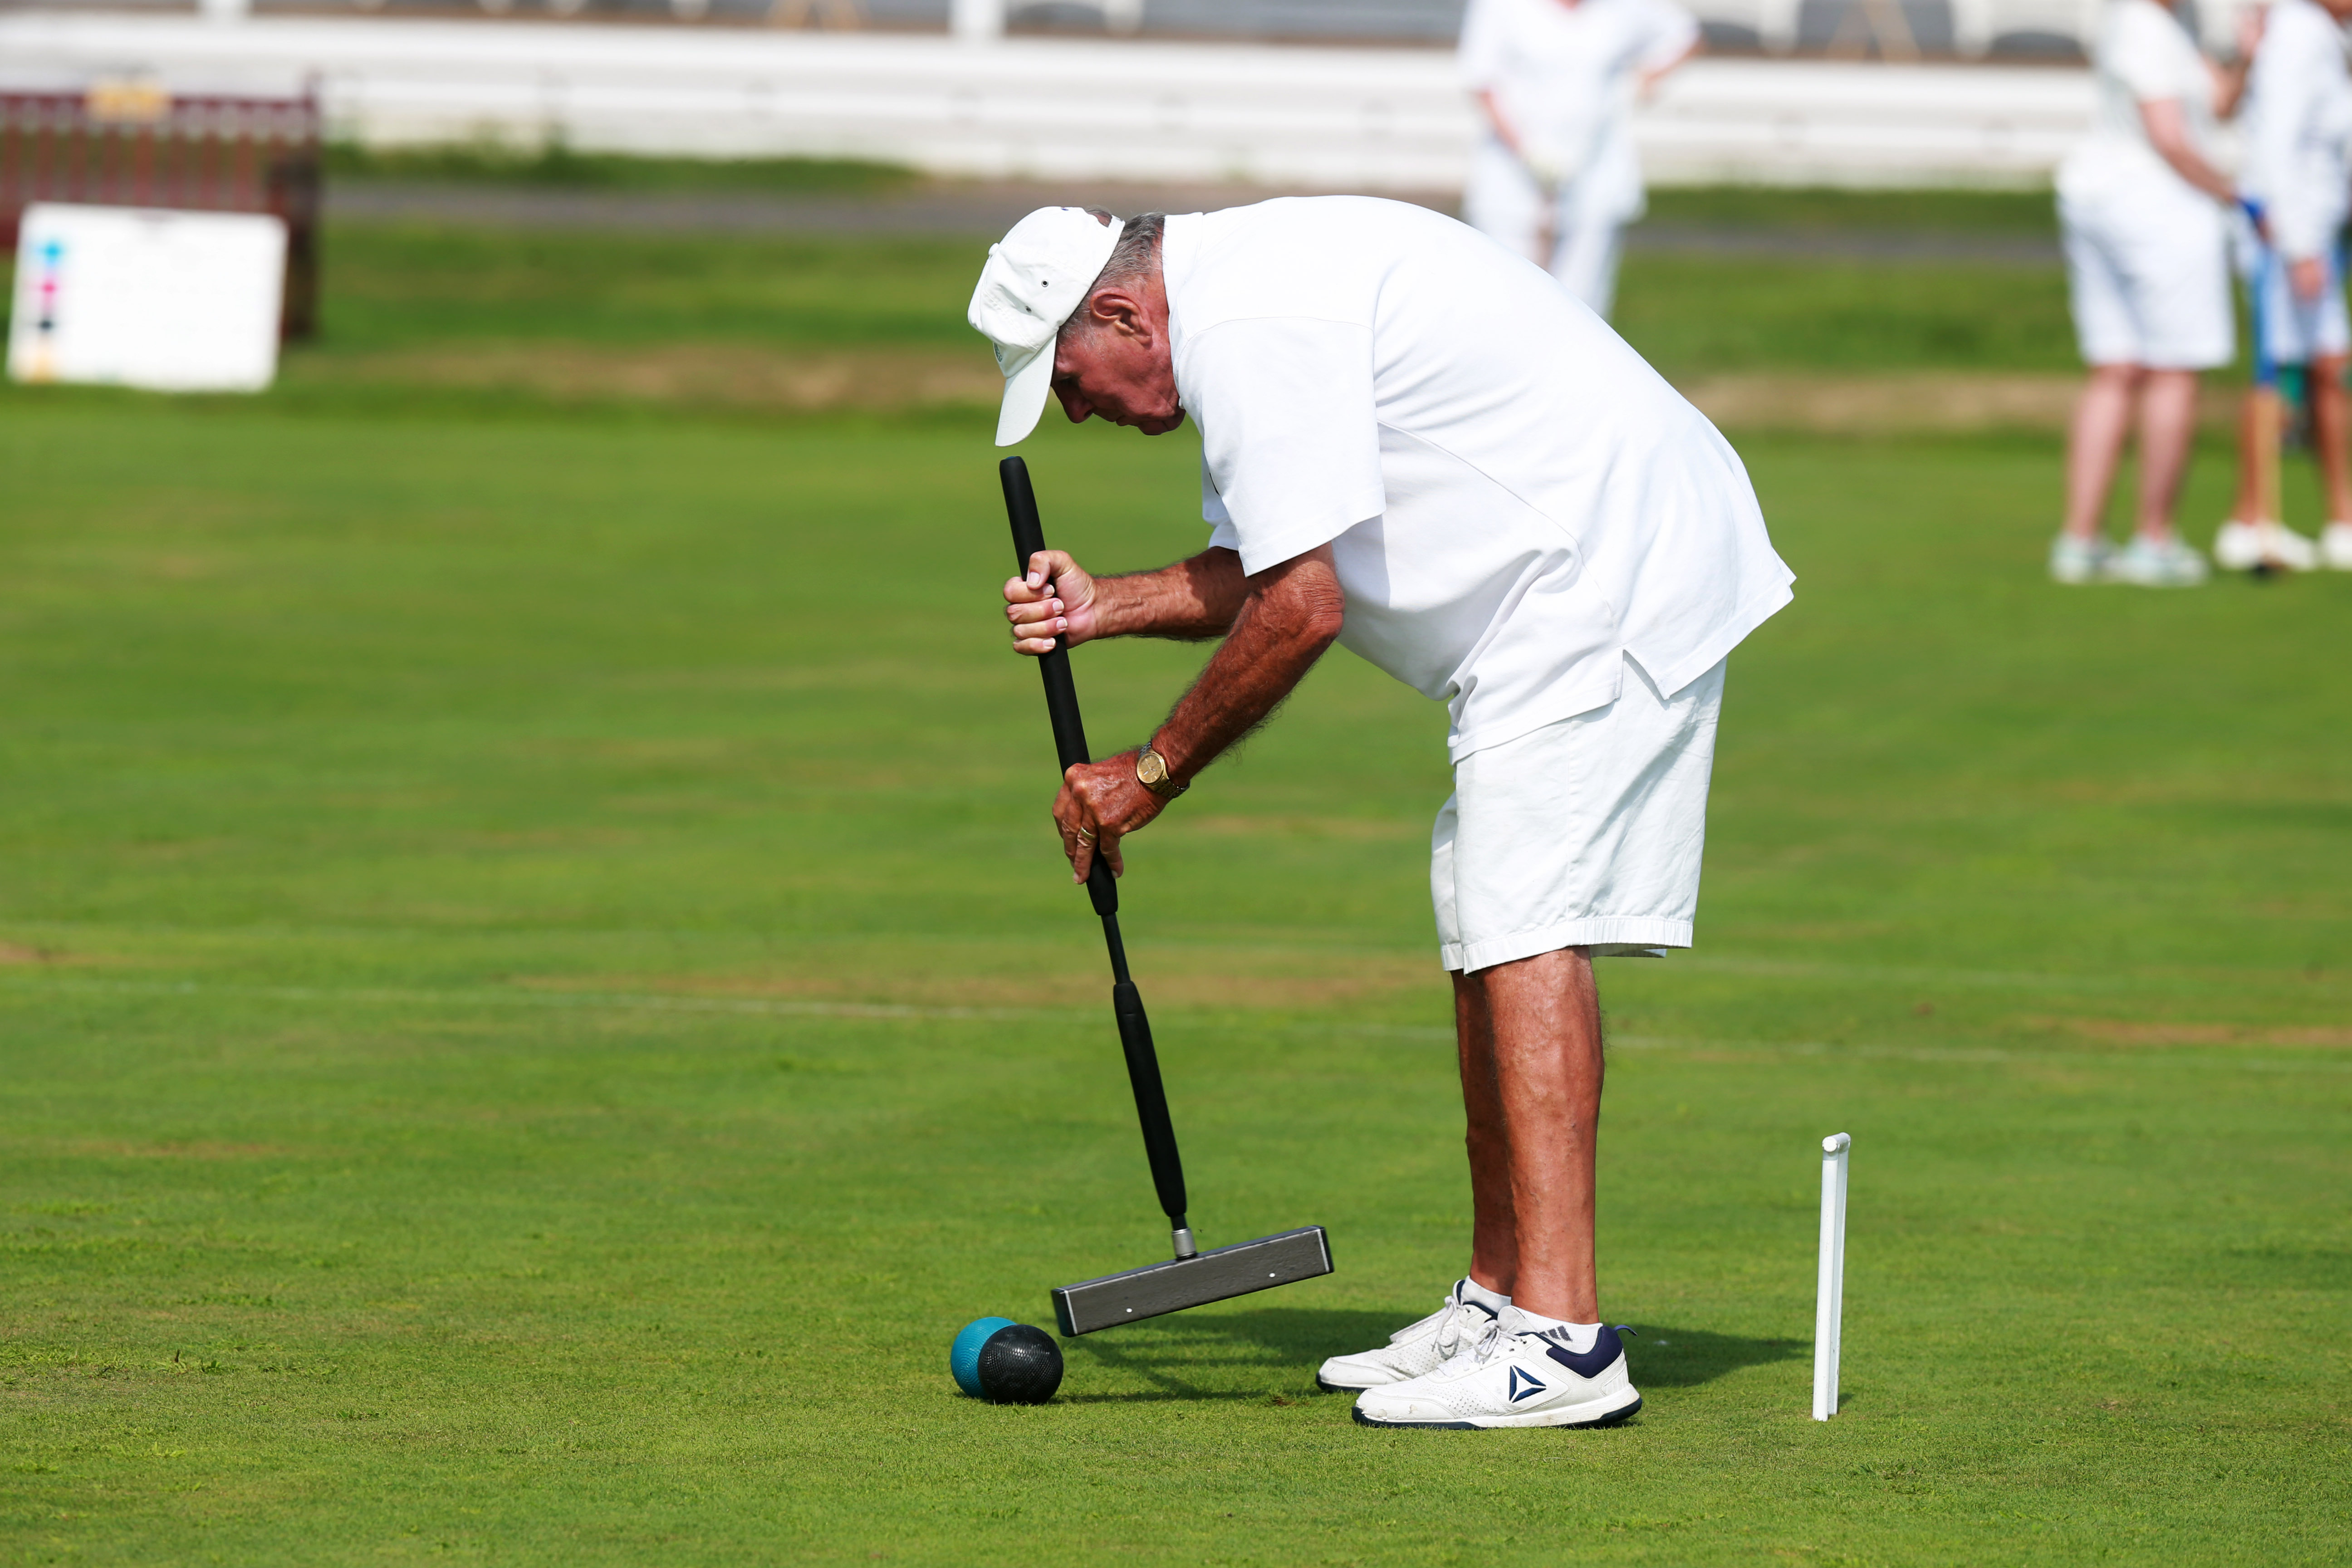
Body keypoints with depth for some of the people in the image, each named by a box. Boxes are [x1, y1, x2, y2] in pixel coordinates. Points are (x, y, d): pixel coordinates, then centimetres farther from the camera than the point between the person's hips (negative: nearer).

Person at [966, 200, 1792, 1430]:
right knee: (1489, 929, 13)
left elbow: (1300, 610, -20)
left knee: (1527, 928, -15)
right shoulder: (1244, 296, 16)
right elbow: (1261, 576, 23)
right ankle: (1500, 1302, 17)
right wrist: (1103, 609, 11)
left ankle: (1561, 1340, -21)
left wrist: (1153, 773, -10)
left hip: (1603, 580, -11)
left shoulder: (1247, 330, -19)